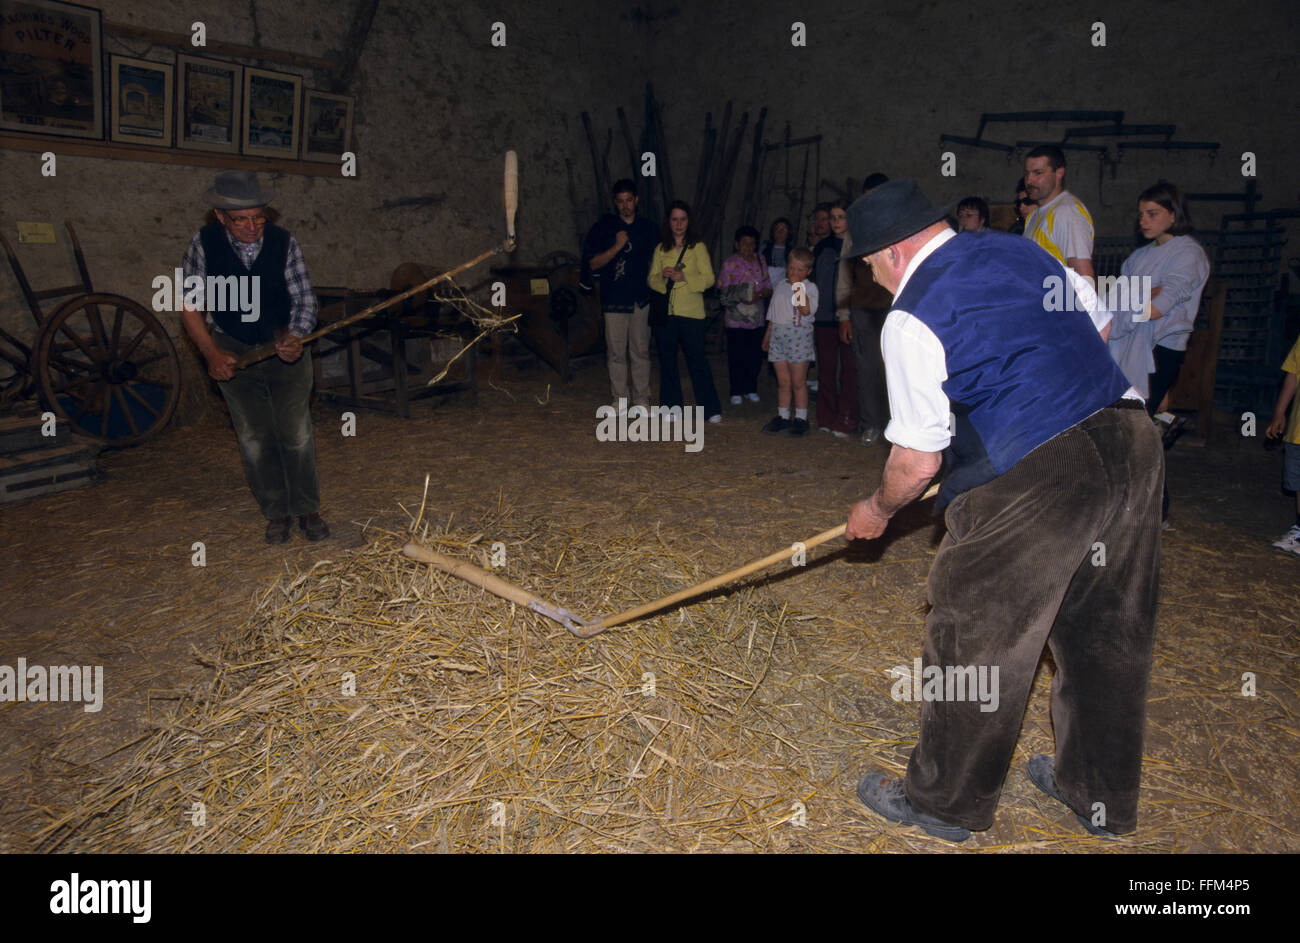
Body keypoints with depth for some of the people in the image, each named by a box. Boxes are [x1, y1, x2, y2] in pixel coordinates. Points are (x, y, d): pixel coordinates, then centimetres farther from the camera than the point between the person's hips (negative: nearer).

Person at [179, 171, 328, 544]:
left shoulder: (284, 243, -10)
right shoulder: (204, 243, -9)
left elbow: (304, 299, -8)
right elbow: (190, 305, -5)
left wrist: (296, 337, -27)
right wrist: (212, 354, -14)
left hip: (286, 347, 0)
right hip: (233, 352, 1)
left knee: (297, 434, -1)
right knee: (254, 438, 4)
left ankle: (307, 510, 13)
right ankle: (276, 514, 16)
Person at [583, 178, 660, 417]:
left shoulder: (648, 229, 12)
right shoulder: (603, 227, 7)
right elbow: (593, 263, 0)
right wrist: (617, 246, -12)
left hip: (641, 299, 1)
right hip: (614, 299, -1)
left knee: (640, 351, 1)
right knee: (616, 352, -1)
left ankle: (641, 400, 7)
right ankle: (620, 398, 9)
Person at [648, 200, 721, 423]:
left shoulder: (698, 247, 4)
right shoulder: (661, 249, 13)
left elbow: (709, 278, -4)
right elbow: (651, 279, 10)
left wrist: (684, 277, -17)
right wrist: (663, 276, -12)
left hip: (691, 312, -3)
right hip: (665, 312, 3)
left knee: (697, 359, -4)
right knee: (667, 359, 6)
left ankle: (712, 409, 3)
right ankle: (671, 406, 17)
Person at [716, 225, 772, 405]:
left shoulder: (760, 263, 12)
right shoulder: (730, 264, 1)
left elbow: (769, 289, 12)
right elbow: (724, 291, -2)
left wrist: (760, 293, -9)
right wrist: (741, 298, -16)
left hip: (756, 318, 4)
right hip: (736, 318, -4)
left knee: (755, 356, 6)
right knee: (736, 356, 0)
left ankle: (751, 389, 21)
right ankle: (736, 392, 10)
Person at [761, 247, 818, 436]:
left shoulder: (810, 287, 0)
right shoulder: (780, 287, 16)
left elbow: (807, 310, -17)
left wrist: (798, 287, -20)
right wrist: (767, 334, 20)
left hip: (798, 337, -4)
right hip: (778, 336, 4)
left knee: (798, 382, -1)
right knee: (783, 381, 7)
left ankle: (801, 419, 7)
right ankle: (782, 417, 15)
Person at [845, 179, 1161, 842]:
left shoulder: (911, 319, -10)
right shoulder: (1019, 248, 13)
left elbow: (918, 462, -9)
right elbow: (1099, 326, 21)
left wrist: (878, 511, 10)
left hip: (1035, 480, -8)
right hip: (1131, 440, 9)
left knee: (976, 642, 8)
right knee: (1107, 637, 21)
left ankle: (944, 802, 27)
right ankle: (1101, 796, 41)